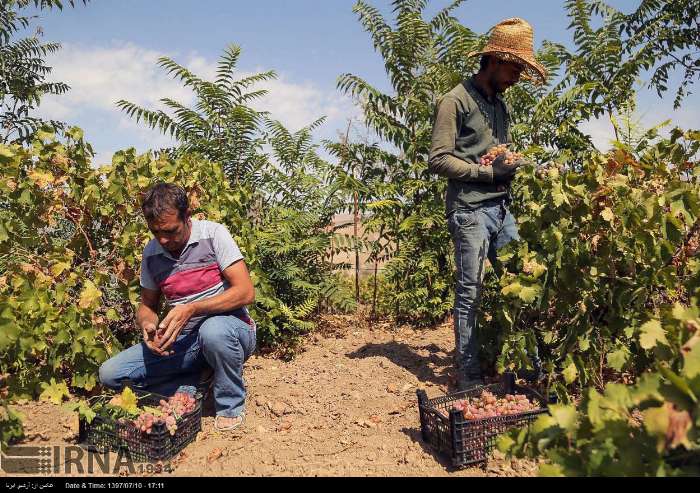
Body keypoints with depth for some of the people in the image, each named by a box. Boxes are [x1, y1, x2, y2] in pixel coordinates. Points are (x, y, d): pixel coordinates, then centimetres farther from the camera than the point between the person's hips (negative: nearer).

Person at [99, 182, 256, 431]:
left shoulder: (213, 234, -10)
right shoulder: (151, 253, 5)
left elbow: (246, 292, -18)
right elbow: (147, 305, 15)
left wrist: (191, 309, -27)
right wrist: (148, 325, -10)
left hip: (229, 328, -4)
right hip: (183, 342, 5)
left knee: (214, 330, -40)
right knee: (110, 374, -9)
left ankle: (231, 405, -10)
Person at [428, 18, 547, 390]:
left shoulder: (500, 105, 21)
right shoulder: (456, 101, -4)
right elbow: (438, 160, -11)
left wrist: (512, 166, 4)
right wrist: (489, 171, -13)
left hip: (501, 208, 8)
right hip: (470, 210, -8)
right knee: (470, 292, -4)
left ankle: (528, 365, 20)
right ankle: (468, 377, 6)